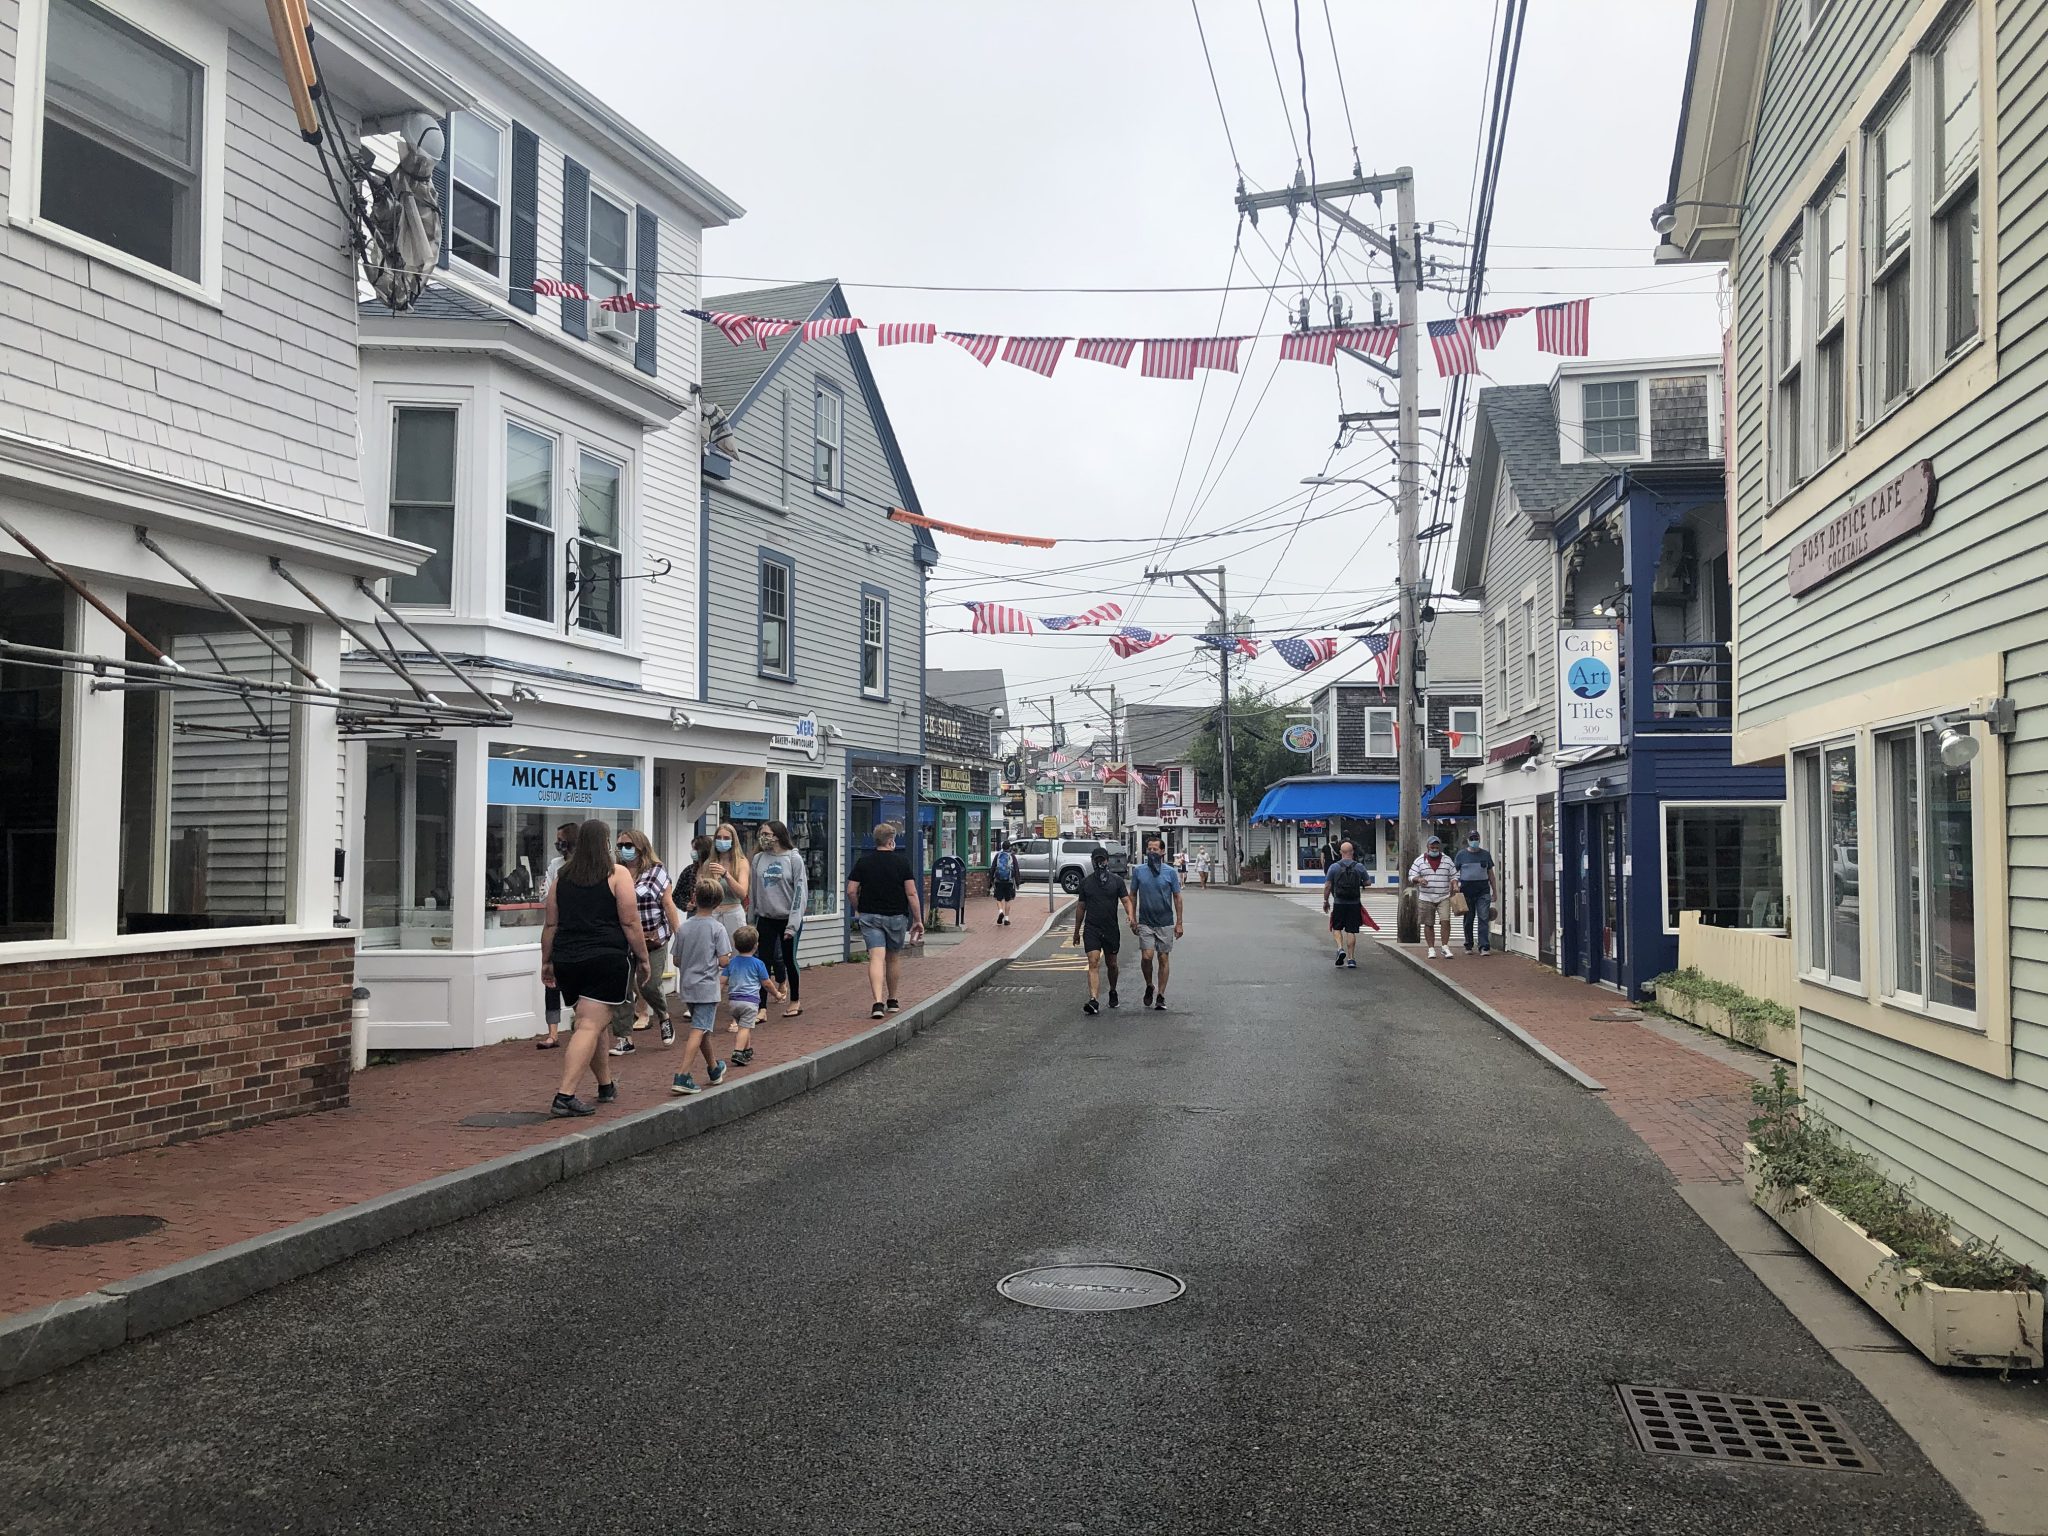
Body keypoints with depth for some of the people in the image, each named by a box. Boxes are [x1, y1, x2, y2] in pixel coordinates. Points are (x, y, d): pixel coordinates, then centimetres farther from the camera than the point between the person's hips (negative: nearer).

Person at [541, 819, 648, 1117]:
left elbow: (550, 925, 13)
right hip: (607, 959, -6)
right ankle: (564, 1096, -17)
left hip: (567, 960, 6)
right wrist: (642, 958, 1)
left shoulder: (562, 878, 11)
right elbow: (630, 922, -6)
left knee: (593, 1024, 19)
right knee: (591, 1026, -8)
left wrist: (547, 962, 20)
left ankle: (606, 1086, 30)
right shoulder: (617, 874, -3)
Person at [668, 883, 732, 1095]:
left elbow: (676, 960, 5)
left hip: (687, 987, 6)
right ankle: (682, 1077, -17)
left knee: (702, 1029, 20)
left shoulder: (683, 927, 1)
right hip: (707, 988, -6)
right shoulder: (717, 928, -11)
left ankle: (714, 1069, 37)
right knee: (698, 1031, -7)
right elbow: (723, 961, -14)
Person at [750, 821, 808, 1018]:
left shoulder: (794, 859, -7)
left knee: (789, 960, 7)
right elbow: (754, 890, 10)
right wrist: (753, 920, 9)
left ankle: (795, 1001, 25)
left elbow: (800, 891, -9)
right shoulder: (758, 859, 4)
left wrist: (793, 923, -14)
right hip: (766, 919, 3)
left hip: (788, 918, -3)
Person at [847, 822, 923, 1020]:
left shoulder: (863, 861, 1)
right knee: (893, 958, 16)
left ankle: (878, 1002, -23)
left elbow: (851, 891, -1)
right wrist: (918, 920, -1)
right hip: (896, 916, 0)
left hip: (869, 915, 0)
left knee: (876, 958, -7)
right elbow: (911, 894, -7)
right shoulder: (902, 862, -4)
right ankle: (892, 1000, 28)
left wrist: (857, 910, 16)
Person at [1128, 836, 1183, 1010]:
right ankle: (1149, 986, 14)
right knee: (1146, 956, -12)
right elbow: (1133, 896, 10)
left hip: (1165, 923, 0)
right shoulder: (1138, 871, 1)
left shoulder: (1170, 872, -1)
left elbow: (1177, 898, 3)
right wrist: (1133, 918, 4)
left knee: (1163, 959, 3)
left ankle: (1160, 996, 12)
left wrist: (1179, 923, 0)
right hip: (1145, 923, 0)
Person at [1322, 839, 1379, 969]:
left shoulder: (1334, 867, -4)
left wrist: (1326, 901, 8)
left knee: (1337, 928, 15)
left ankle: (1340, 948, -8)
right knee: (1351, 931, 5)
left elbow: (1327, 886, -3)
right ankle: (1351, 959, 6)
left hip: (1339, 903, -1)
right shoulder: (1359, 867, -2)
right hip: (1354, 904, 1)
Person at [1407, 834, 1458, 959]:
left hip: (1444, 898, 0)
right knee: (1428, 924, 5)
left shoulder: (1447, 861, 9)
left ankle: (1445, 947, -7)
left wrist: (1455, 885, -7)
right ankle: (1431, 949, 13)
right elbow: (1411, 876, 4)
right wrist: (1419, 879, -17)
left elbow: (1454, 876, 13)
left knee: (1445, 921, -15)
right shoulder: (1420, 861, 5)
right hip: (1426, 898, 0)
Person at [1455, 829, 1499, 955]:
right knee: (1468, 919, 8)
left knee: (1484, 918, -8)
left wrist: (1495, 892, 12)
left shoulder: (1485, 854, 11)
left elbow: (1491, 874, 15)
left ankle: (1484, 947, -10)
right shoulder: (1461, 854, 6)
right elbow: (1455, 873, 5)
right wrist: (1455, 887, -6)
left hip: (1483, 890, 1)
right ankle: (1468, 946, 18)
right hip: (1467, 889, 0)